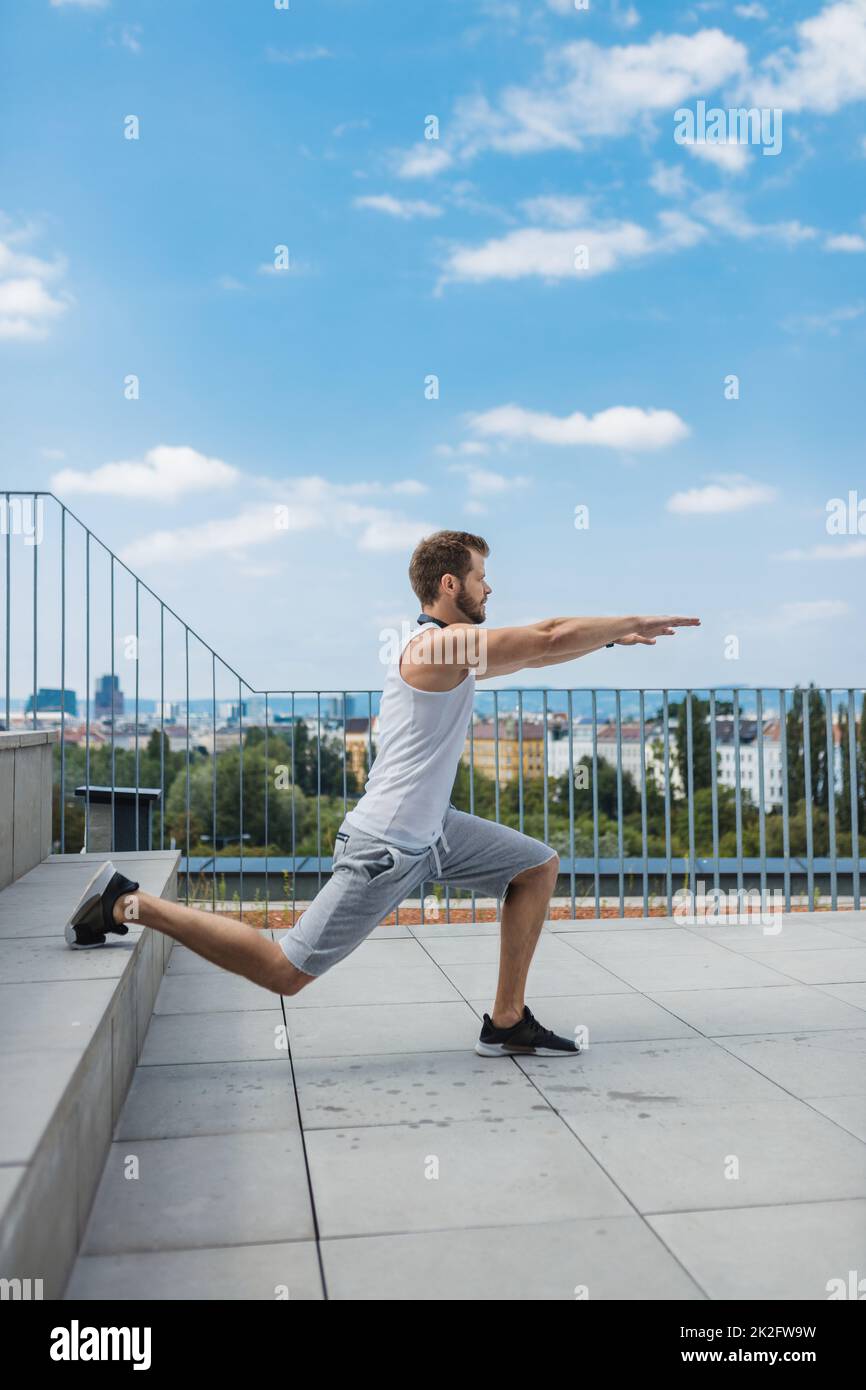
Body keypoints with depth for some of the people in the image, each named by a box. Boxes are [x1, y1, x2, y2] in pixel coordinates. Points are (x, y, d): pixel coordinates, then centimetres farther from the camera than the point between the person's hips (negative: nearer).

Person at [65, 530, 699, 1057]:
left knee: (539, 866, 13)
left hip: (429, 827, 10)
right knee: (285, 972, -4)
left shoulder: (450, 644, 11)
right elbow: (551, 637, -19)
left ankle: (507, 1023, 17)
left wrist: (611, 634, 19)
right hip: (388, 846, -10)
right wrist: (631, 623, -5)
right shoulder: (442, 644, -19)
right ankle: (128, 903, 4)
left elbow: (538, 645, 22)